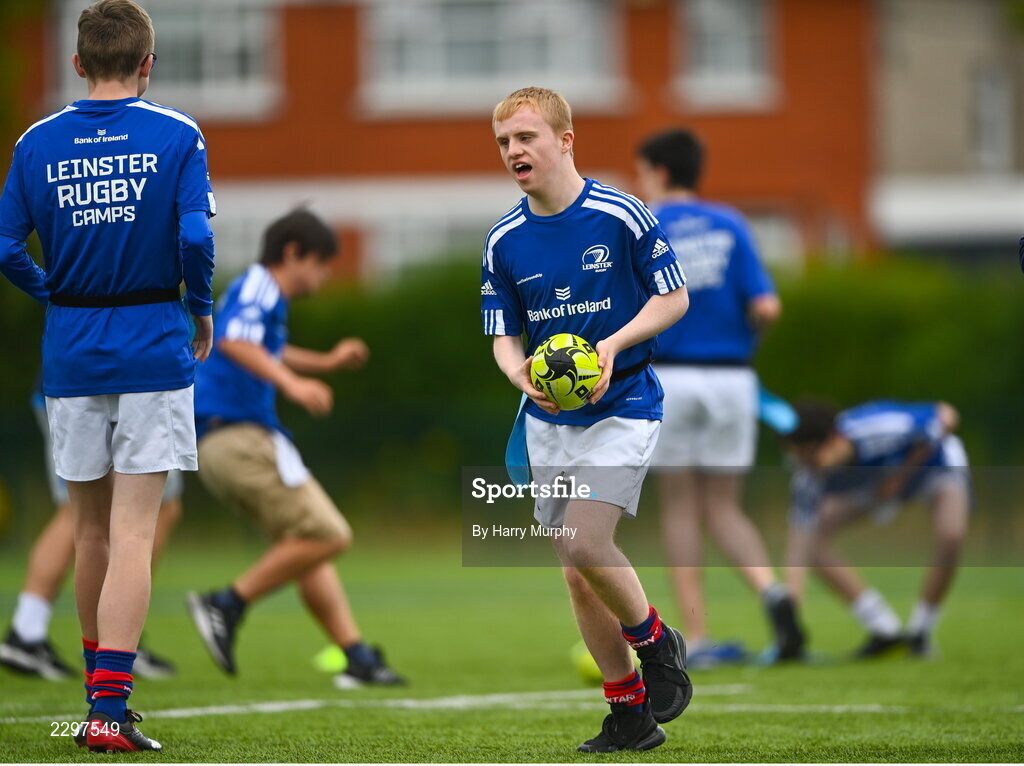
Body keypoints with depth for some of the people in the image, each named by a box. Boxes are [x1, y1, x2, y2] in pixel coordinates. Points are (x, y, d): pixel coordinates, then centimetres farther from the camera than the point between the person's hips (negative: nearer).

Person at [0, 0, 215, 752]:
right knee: (132, 535, -6)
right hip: (152, 349, -3)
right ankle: (110, 707, -14)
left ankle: (100, 683, 27)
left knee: (91, 529, 16)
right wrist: (202, 313, 2)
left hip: (70, 352, 3)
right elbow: (195, 238, -14)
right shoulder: (176, 136, -5)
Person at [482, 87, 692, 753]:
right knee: (577, 575, 6)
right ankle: (632, 716, 18)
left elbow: (674, 298, -5)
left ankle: (657, 643, 6)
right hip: (550, 419, 5)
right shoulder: (505, 241, 2)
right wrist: (522, 375, -16)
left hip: (623, 405, -5)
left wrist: (614, 345, -20)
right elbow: (506, 338, 7)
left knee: (585, 546, -21)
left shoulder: (621, 216, -12)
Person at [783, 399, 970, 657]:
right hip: (875, 480, 4)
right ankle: (885, 629, -2)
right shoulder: (808, 478, -31)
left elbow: (946, 417, -27)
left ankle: (920, 629, -6)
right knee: (813, 536, -13)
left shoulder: (881, 431, -43)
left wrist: (902, 475, -27)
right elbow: (800, 549, -30)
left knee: (950, 536, -32)